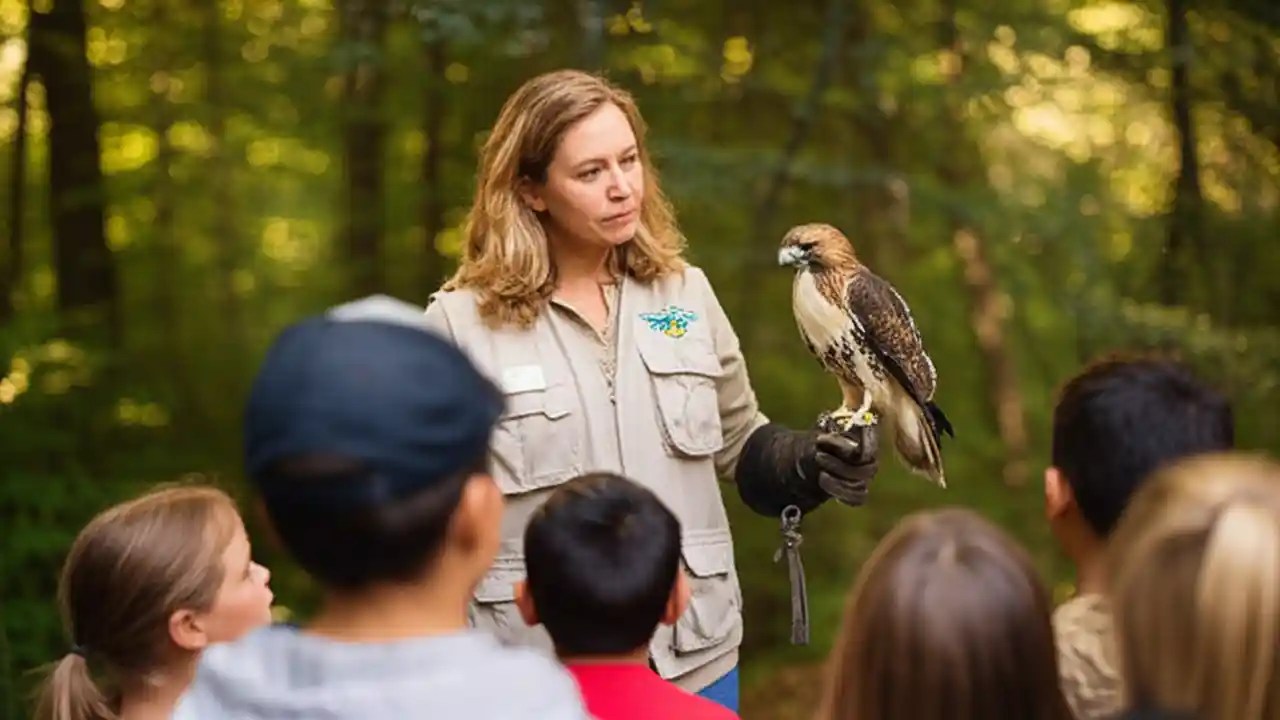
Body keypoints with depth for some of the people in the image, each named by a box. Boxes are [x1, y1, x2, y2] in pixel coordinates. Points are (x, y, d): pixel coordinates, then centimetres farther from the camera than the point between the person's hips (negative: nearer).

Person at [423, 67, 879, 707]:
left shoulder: (683, 291, 5)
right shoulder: (461, 322, -7)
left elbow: (740, 447, 14)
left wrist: (813, 464, -5)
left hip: (696, 657, 4)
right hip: (536, 673, -3)